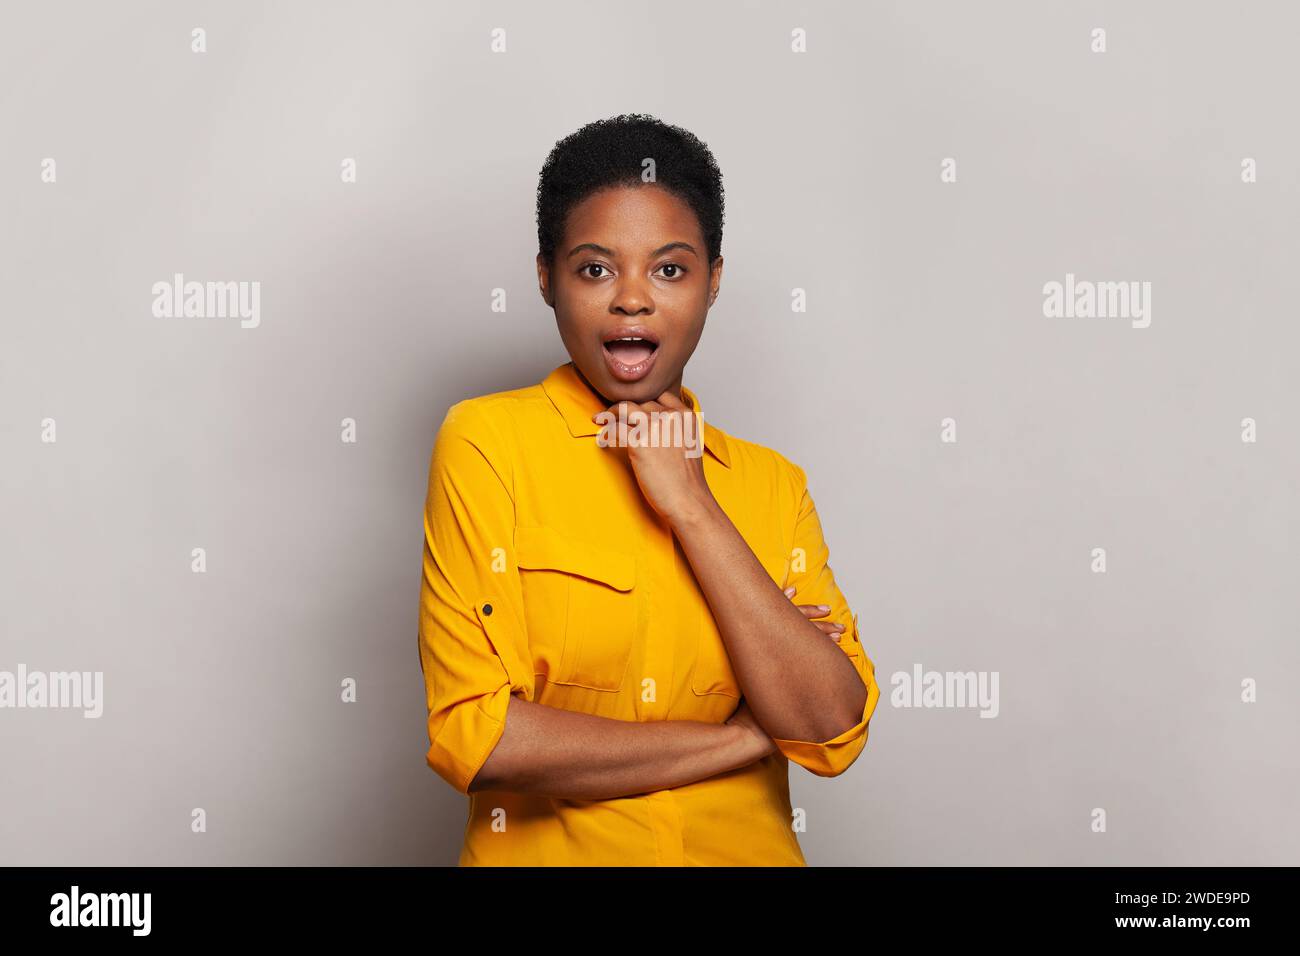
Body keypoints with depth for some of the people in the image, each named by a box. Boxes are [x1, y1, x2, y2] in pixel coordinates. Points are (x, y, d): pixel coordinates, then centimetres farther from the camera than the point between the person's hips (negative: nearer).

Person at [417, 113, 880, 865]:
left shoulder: (773, 484, 1)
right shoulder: (487, 441, -10)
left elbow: (834, 731, -11)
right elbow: (476, 738, -18)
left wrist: (688, 504, -14)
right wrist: (744, 738, -11)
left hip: (747, 846, 3)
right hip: (545, 847, -2)